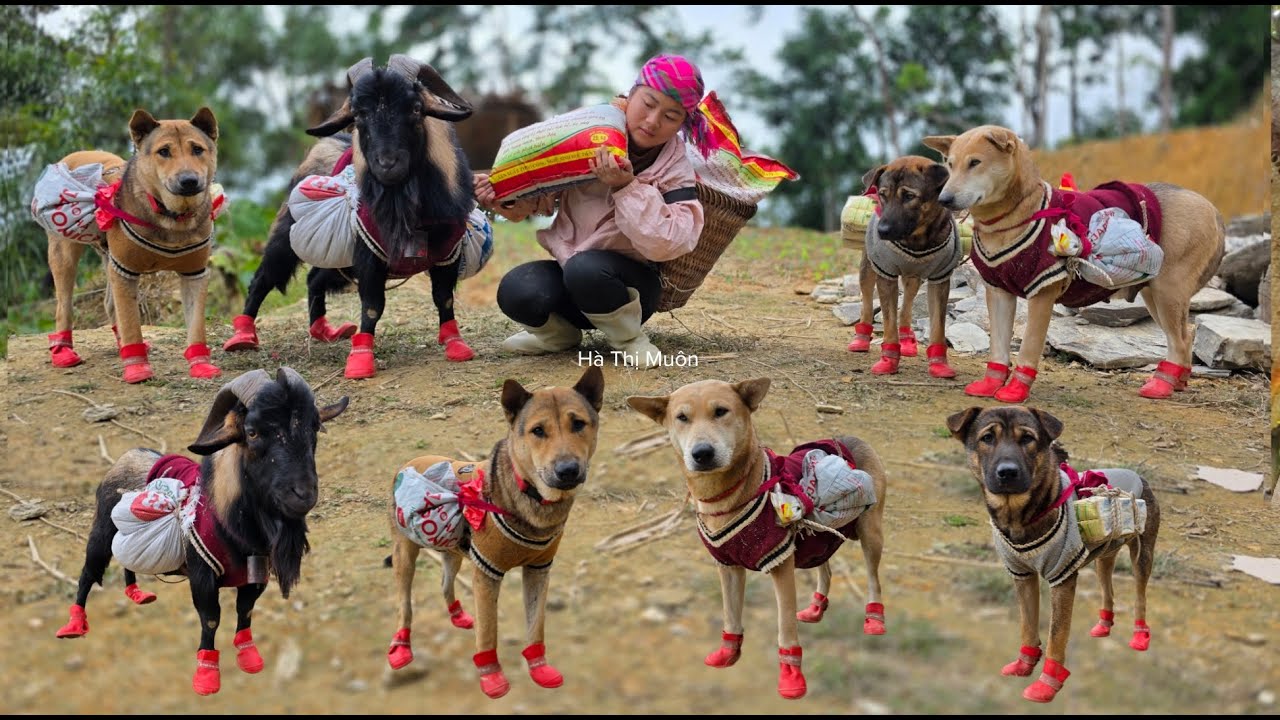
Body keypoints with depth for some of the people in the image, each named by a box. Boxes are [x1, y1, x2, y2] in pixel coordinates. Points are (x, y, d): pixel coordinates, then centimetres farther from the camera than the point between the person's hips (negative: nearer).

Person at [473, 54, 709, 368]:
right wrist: (501, 198, -11)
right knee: (515, 292, -29)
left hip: (626, 281, -3)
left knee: (585, 269, -37)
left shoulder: (675, 173, -9)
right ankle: (559, 332, 6)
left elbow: (664, 245, -25)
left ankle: (630, 339, -9)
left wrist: (627, 187, -30)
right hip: (567, 265, 3)